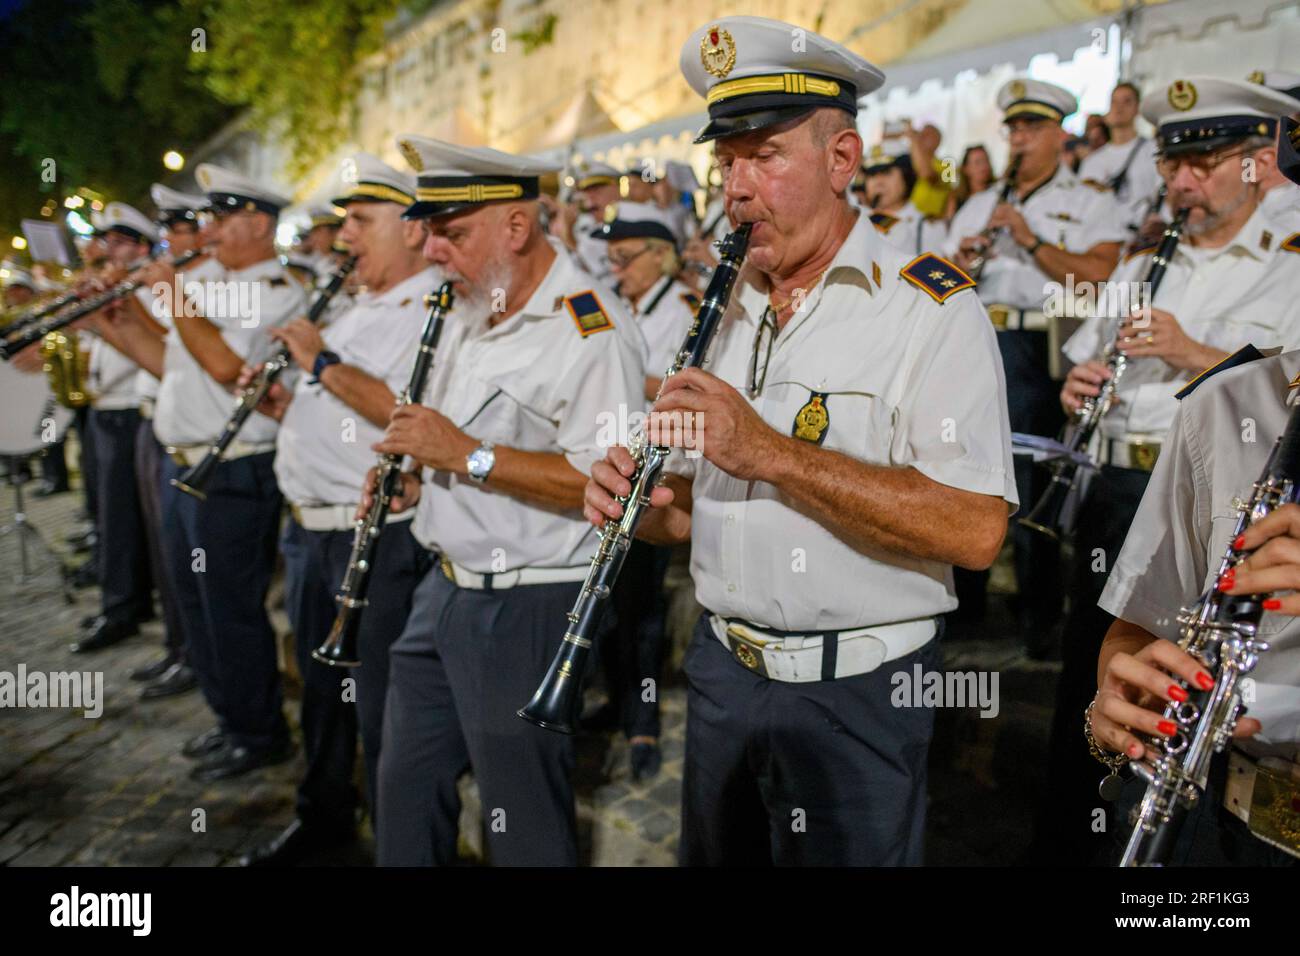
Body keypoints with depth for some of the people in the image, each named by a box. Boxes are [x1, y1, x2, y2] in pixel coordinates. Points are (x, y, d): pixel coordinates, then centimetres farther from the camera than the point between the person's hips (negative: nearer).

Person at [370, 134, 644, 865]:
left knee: (524, 824, 7)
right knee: (408, 786, 22)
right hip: (446, 587, 9)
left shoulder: (591, 328, -19)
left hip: (529, 607, -9)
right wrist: (417, 478, 6)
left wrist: (467, 455, -26)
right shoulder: (470, 311, 11)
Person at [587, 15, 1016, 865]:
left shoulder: (931, 307, -12)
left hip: (854, 692, -6)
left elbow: (976, 531, -23)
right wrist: (643, 505, -8)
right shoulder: (726, 308, 10)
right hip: (723, 667, 6)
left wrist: (770, 452, -26)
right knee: (716, 852, 19)